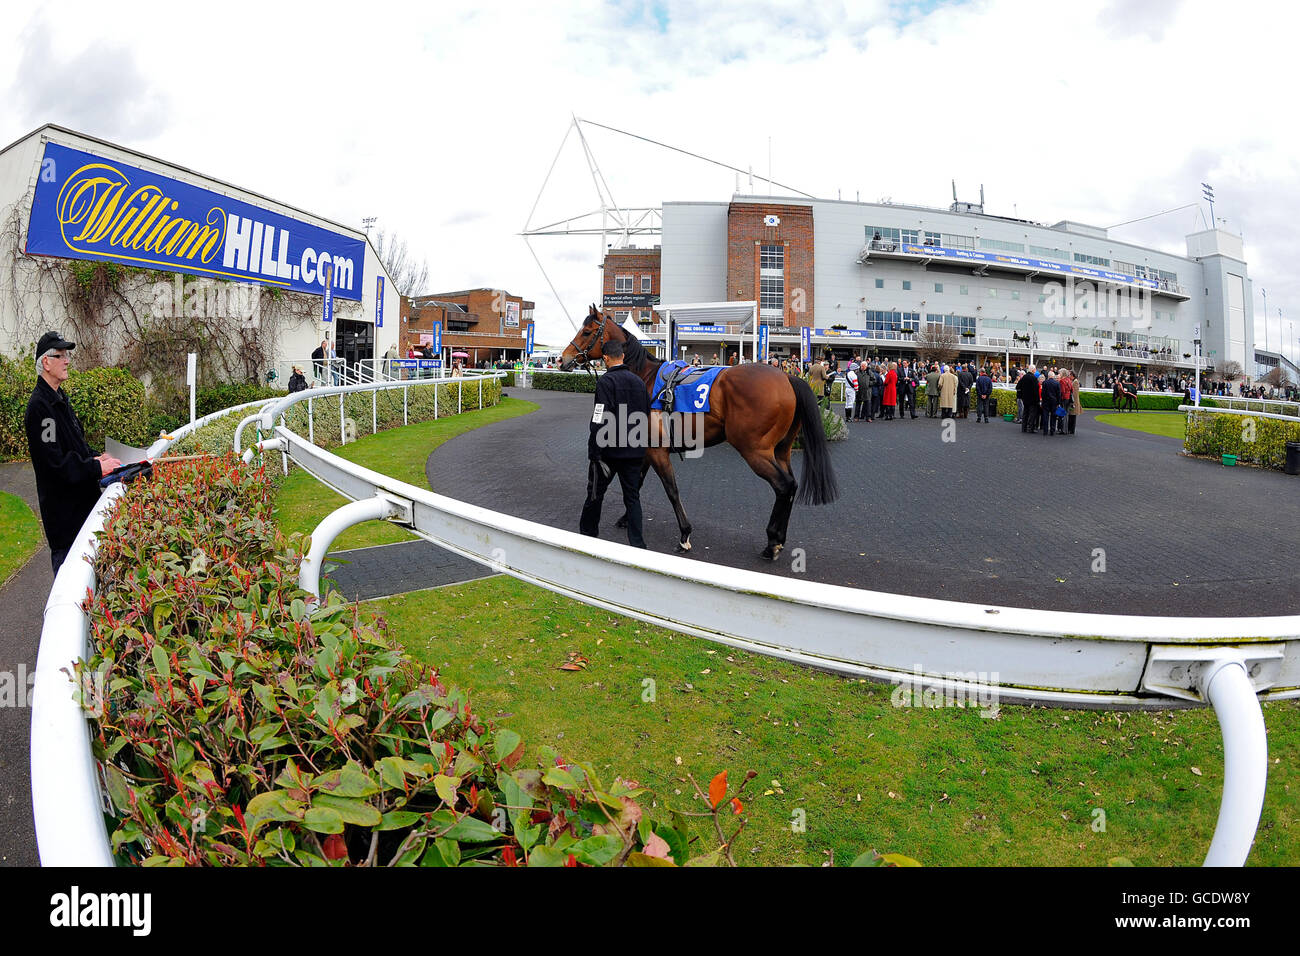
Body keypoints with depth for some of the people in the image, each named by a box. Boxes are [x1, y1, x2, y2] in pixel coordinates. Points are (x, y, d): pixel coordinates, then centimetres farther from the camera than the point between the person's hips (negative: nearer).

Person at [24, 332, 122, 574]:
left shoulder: (60, 397, 14)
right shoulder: (40, 405, -18)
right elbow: (55, 462, -22)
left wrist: (94, 457, 4)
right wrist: (96, 468, -20)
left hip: (81, 497, 9)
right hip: (62, 506, -9)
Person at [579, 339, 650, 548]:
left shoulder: (606, 381, -14)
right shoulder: (639, 380, 9)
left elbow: (600, 421, -21)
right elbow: (647, 415, 16)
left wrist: (594, 452, -18)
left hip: (609, 451, -6)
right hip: (635, 451, 6)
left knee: (595, 493, 12)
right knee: (633, 496, 8)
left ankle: (588, 533, 26)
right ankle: (637, 544, 5)